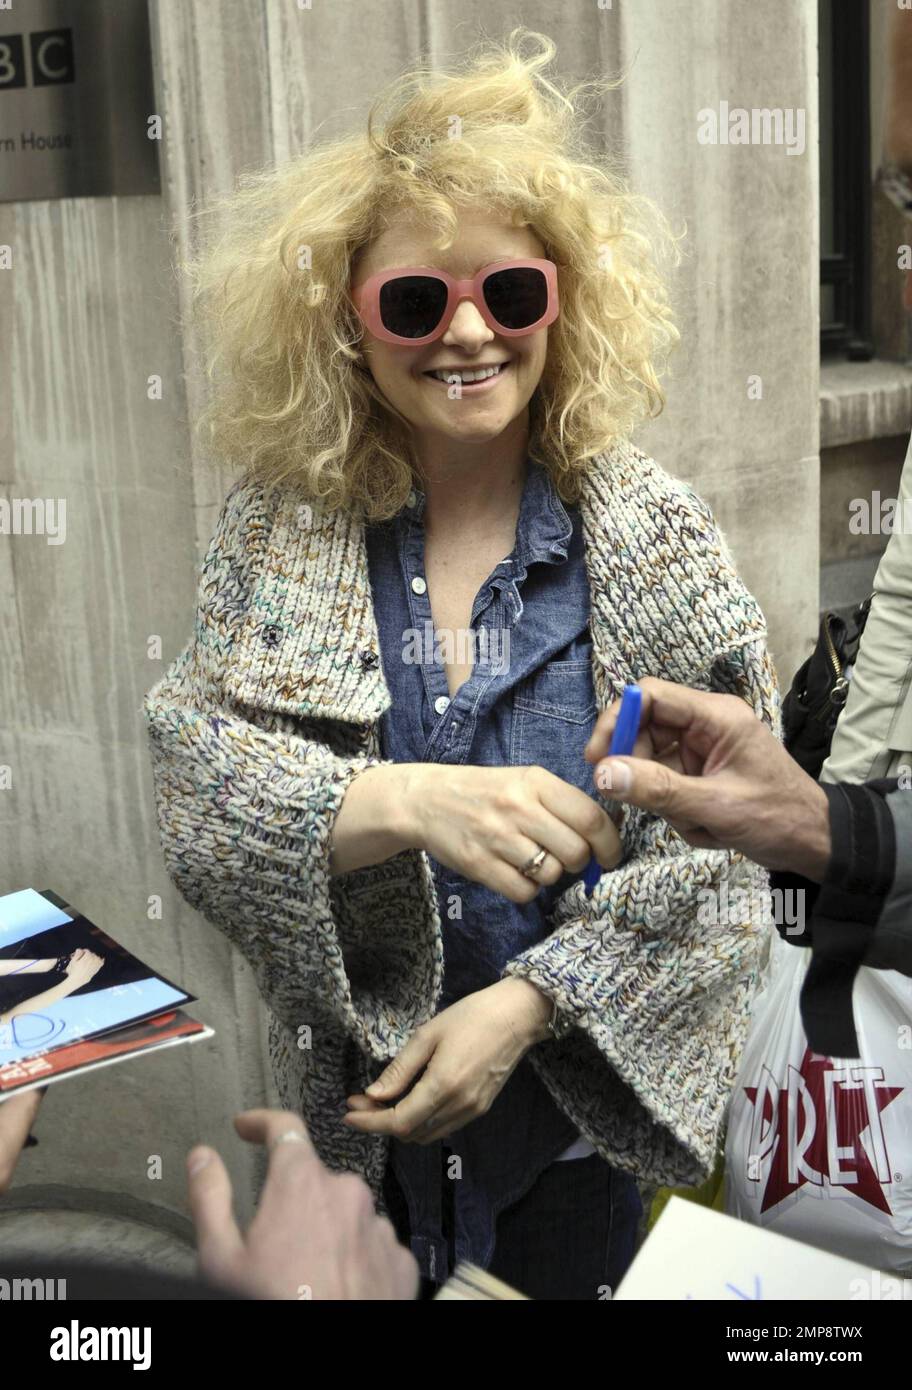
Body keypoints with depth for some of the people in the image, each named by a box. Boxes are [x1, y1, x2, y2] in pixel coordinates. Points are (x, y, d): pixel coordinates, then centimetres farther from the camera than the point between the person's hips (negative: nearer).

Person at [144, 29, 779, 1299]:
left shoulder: (654, 532, -9)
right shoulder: (277, 530, -6)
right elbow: (193, 787, -15)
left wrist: (524, 1005, -22)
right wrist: (410, 802, -32)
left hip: (597, 1105, 0)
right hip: (359, 1113, 1)